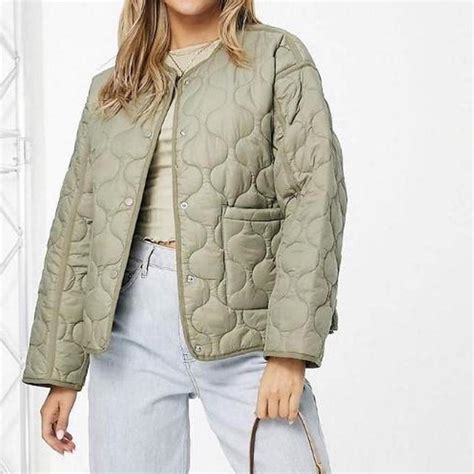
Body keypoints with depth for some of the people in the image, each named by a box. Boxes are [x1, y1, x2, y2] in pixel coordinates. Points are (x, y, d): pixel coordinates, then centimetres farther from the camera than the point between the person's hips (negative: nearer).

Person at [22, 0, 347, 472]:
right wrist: (60, 373, 10)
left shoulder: (277, 56, 5)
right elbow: (74, 231, 15)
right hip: (131, 318, 3)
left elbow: (315, 195, -5)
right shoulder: (109, 88, 16)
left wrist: (289, 350, -14)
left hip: (240, 315, -3)